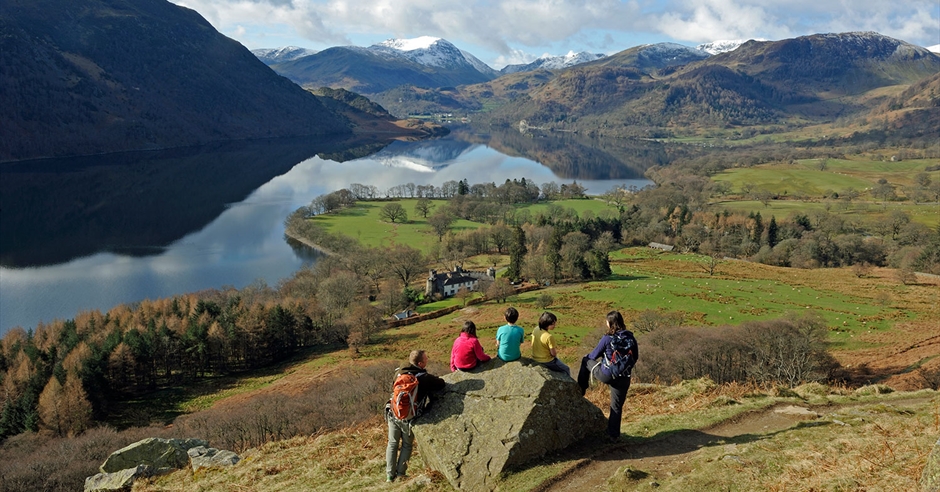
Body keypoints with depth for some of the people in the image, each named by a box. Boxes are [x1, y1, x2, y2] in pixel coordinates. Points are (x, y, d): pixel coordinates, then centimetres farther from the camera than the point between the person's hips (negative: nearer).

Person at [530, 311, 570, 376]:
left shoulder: (535, 330, -9)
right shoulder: (549, 337, -31)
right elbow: (553, 354, -20)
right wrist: (556, 351, 3)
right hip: (546, 362, -8)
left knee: (558, 361, 34)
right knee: (566, 370, 13)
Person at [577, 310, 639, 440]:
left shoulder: (607, 338, -16)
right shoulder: (630, 337, -2)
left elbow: (594, 355, -3)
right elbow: (635, 357, 10)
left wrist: (588, 357, 20)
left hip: (606, 375, -4)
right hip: (623, 378, 4)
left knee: (586, 360, 23)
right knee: (617, 406, 18)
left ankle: (580, 389, 32)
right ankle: (614, 434, 23)